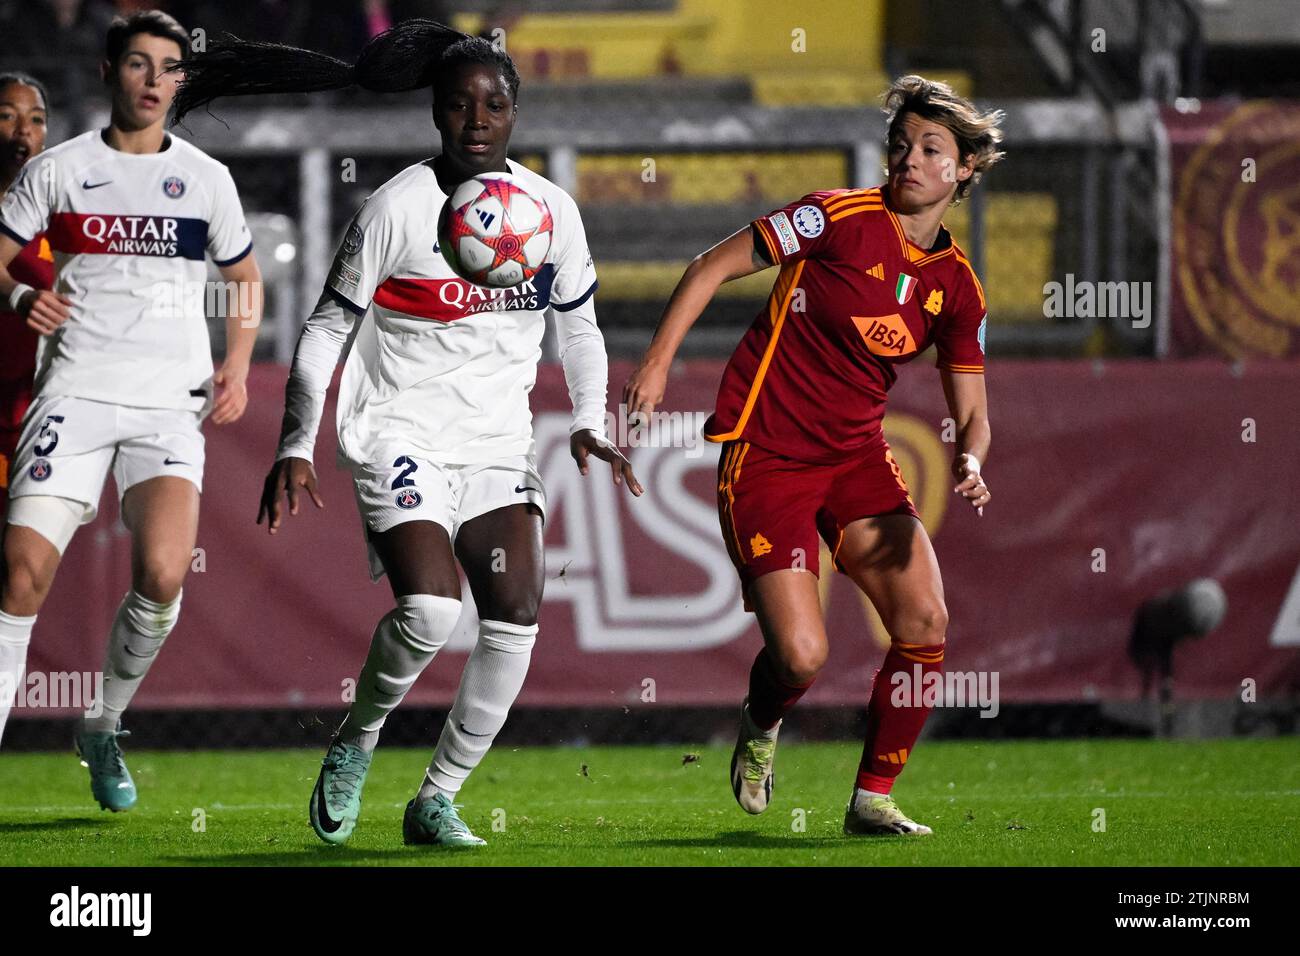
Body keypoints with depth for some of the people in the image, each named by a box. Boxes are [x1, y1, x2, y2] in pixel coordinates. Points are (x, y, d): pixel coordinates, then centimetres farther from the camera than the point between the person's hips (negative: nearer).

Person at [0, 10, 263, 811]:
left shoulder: (207, 179, 11)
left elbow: (247, 278, 23)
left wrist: (238, 366, 7)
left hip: (171, 402, 1)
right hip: (76, 391, -1)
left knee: (163, 574, -20)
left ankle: (106, 729, 5)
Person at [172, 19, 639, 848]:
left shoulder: (551, 209, 2)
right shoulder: (399, 208, -9)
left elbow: (579, 326, 17)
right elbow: (326, 329, -3)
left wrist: (589, 426, 3)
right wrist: (296, 449, -9)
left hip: (500, 440, 4)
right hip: (402, 432, -4)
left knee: (517, 614, -10)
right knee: (430, 607, -24)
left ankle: (438, 799, 5)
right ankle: (356, 743, 5)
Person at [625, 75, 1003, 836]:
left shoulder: (958, 287, 3)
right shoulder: (840, 218, -12)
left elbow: (972, 411, 8)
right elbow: (714, 267, -6)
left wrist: (969, 465, -14)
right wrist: (658, 363, -13)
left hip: (857, 456, 5)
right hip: (766, 453, -5)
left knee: (926, 622, -12)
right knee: (802, 657, -14)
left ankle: (872, 799, 6)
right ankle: (761, 729, 24)